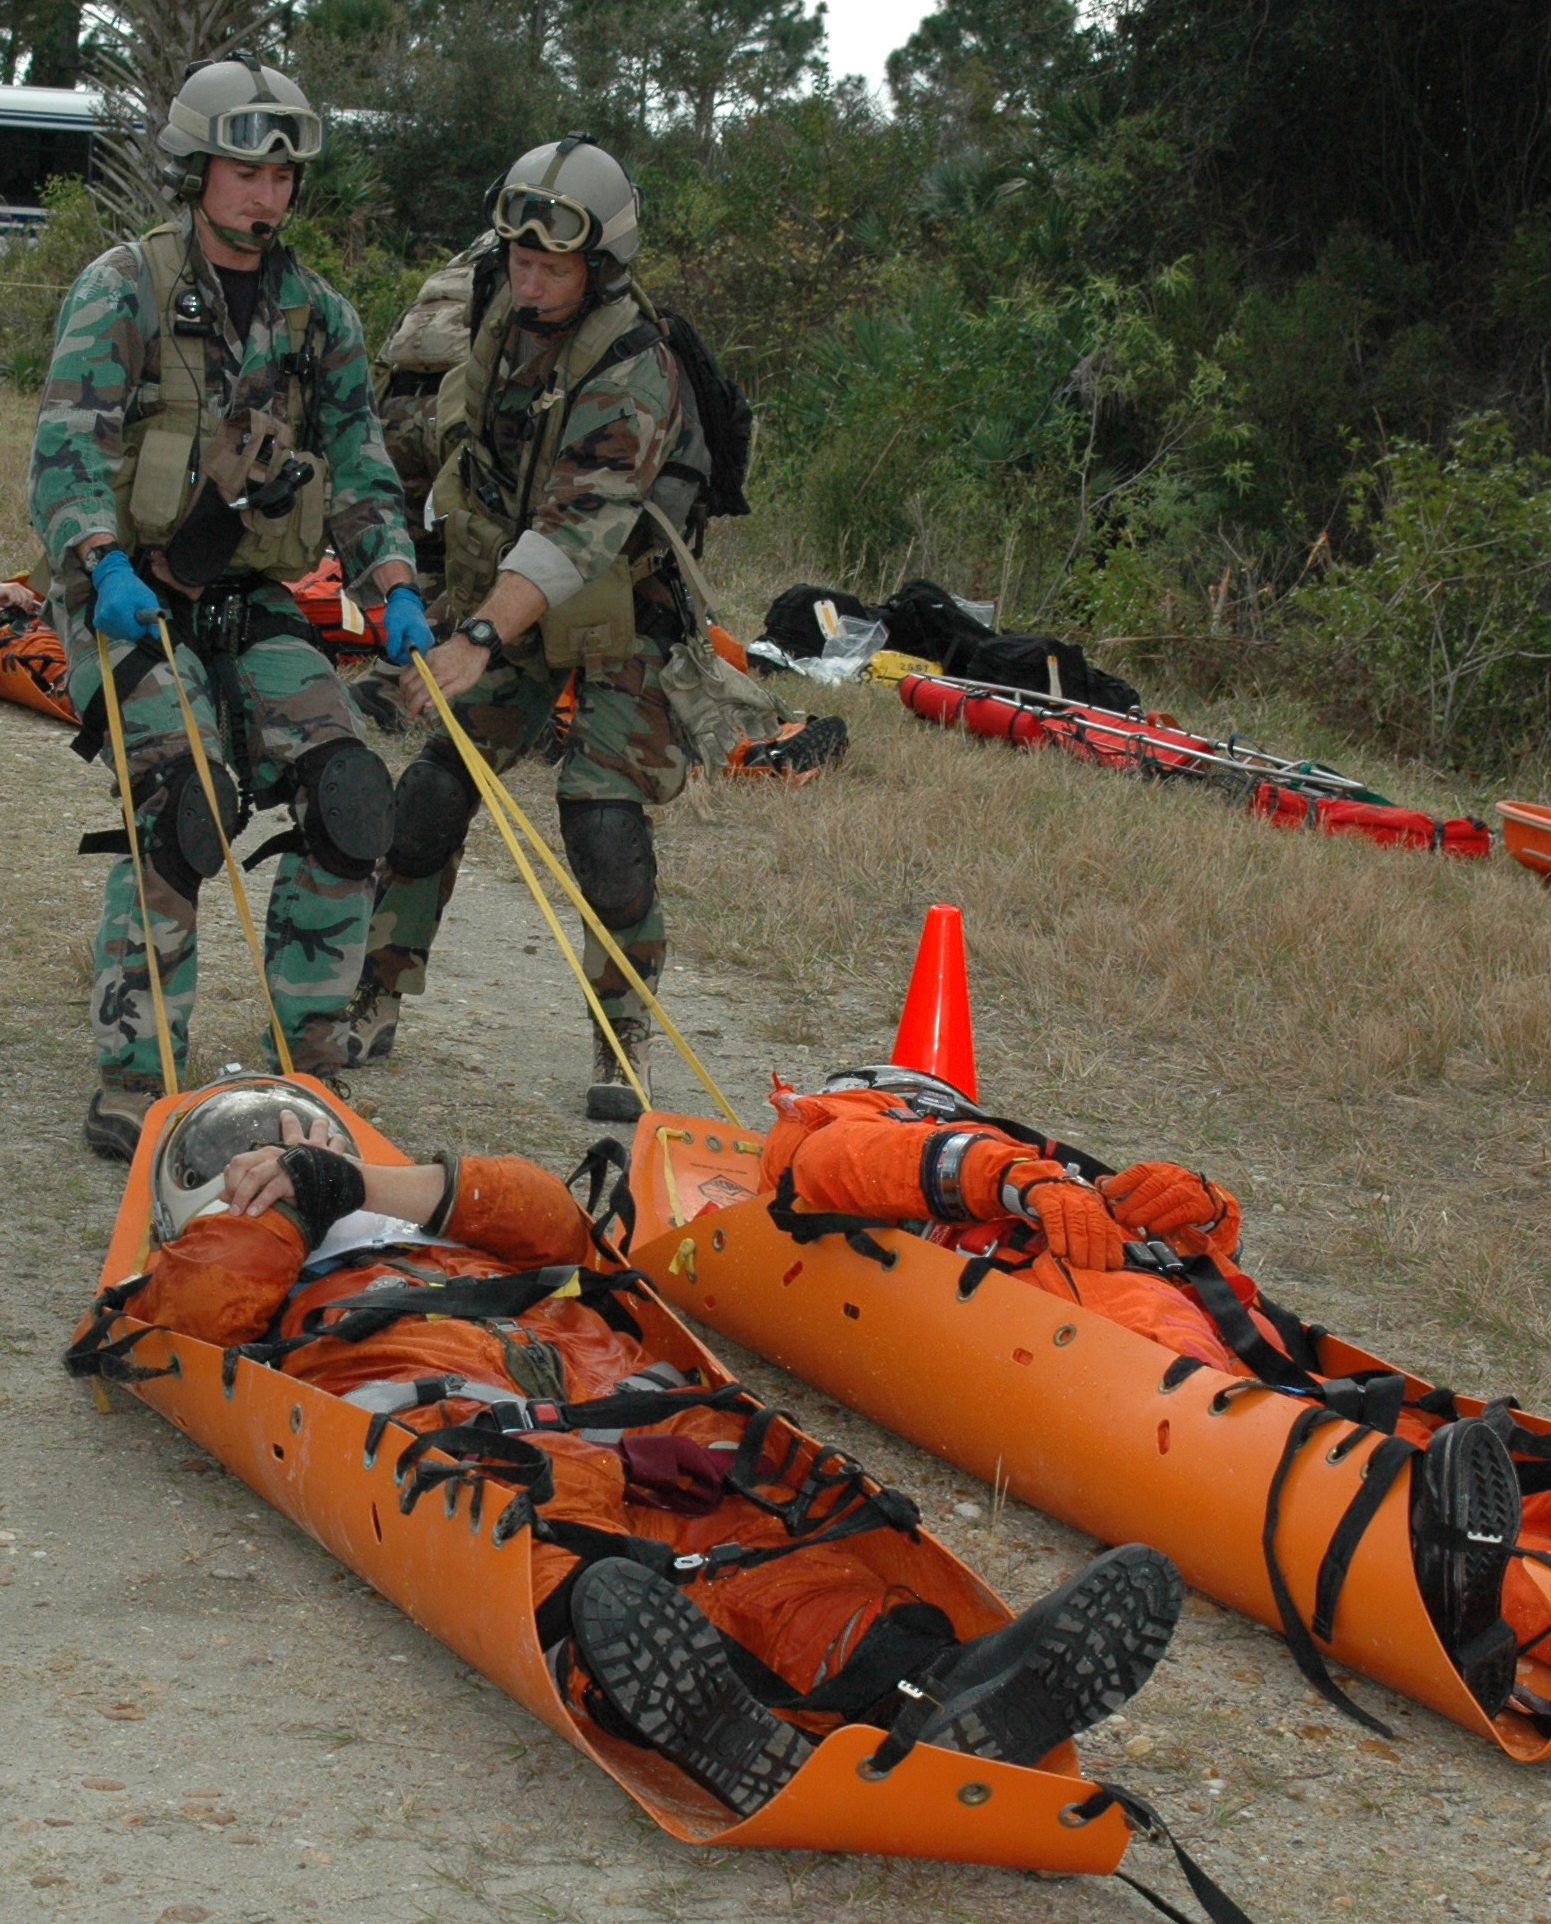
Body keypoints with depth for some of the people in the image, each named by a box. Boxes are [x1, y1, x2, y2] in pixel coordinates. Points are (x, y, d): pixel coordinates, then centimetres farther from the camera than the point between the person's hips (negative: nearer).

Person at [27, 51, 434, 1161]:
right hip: (132, 598, -5)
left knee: (350, 796, -11)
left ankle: (307, 1054, 3)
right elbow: (68, 444, -14)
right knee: (184, 804, -23)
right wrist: (103, 563, -31)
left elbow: (359, 464, 11)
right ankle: (133, 1083, -16)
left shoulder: (317, 315, 12)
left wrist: (394, 584, -6)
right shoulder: (123, 290, -4)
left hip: (251, 607, 5)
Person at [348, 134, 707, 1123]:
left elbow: (578, 528, -39)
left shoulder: (633, 373, -28)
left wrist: (481, 638, -50)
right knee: (434, 790, -1)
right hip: (507, 598, 6)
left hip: (622, 613, -6)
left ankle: (626, 1038, 2)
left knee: (605, 819, -15)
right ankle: (376, 1000, 12)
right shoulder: (501, 310, -5)